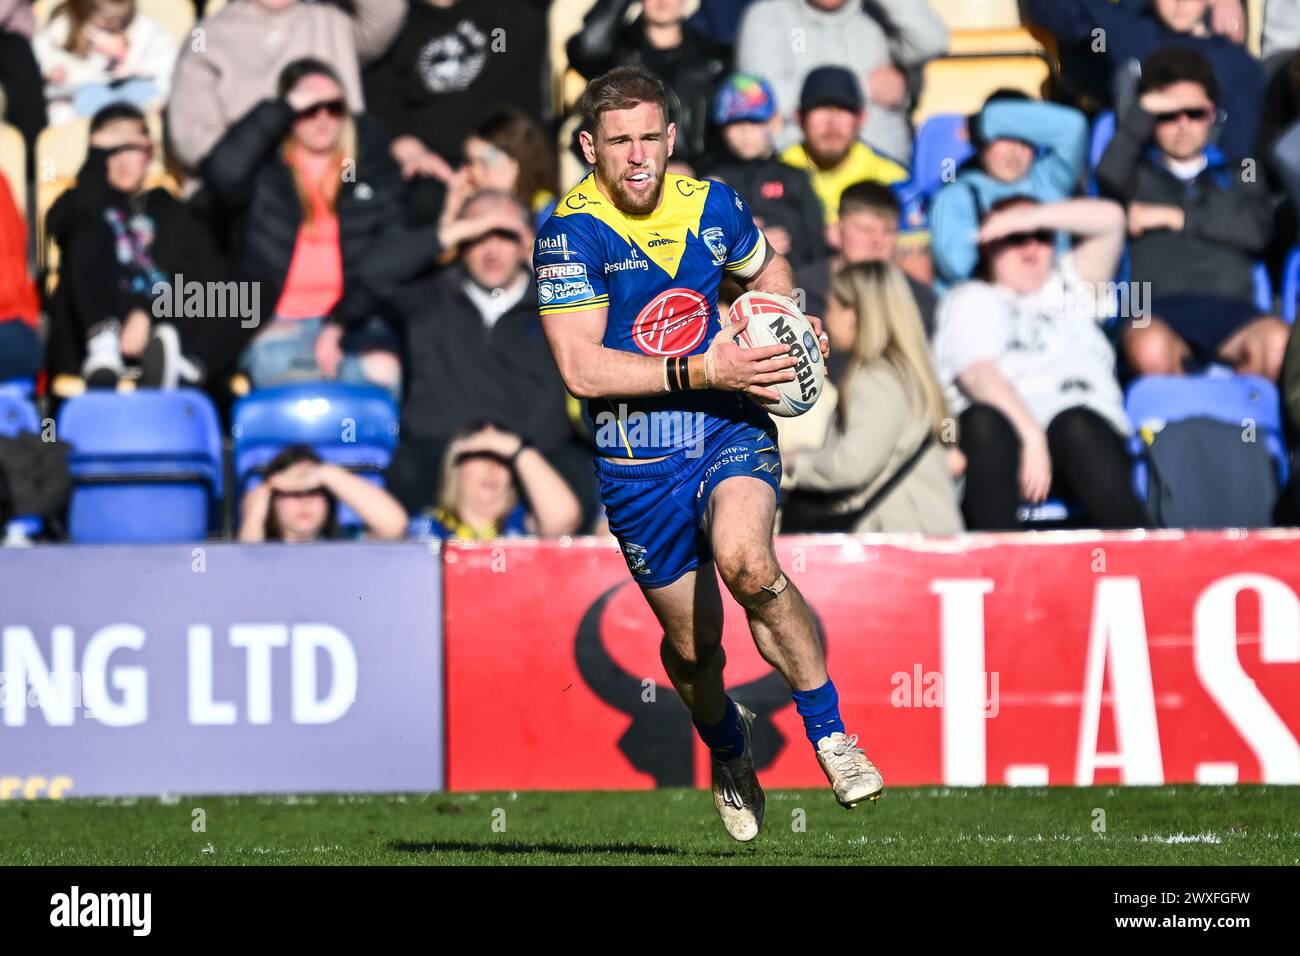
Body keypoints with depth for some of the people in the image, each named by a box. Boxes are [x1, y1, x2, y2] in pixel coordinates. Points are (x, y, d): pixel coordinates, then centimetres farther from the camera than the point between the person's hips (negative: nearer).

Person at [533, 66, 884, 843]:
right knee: (692, 644, 10)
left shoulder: (712, 204, 0)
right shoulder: (571, 231, -13)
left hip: (732, 430, 1)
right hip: (639, 464, -1)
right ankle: (729, 753, 44)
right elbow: (581, 369, -20)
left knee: (746, 561, -30)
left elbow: (768, 269, 24)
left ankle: (830, 735, -16)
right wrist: (701, 373, -25)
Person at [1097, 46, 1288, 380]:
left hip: (1230, 306, 1)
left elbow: (1257, 229, 7)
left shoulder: (1238, 177, 28)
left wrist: (1178, 218, 6)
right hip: (1159, 308, -1)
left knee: (1278, 342, -36)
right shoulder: (1141, 174, 25)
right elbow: (1109, 178, -1)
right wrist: (1143, 111, 7)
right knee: (1151, 347, -41)